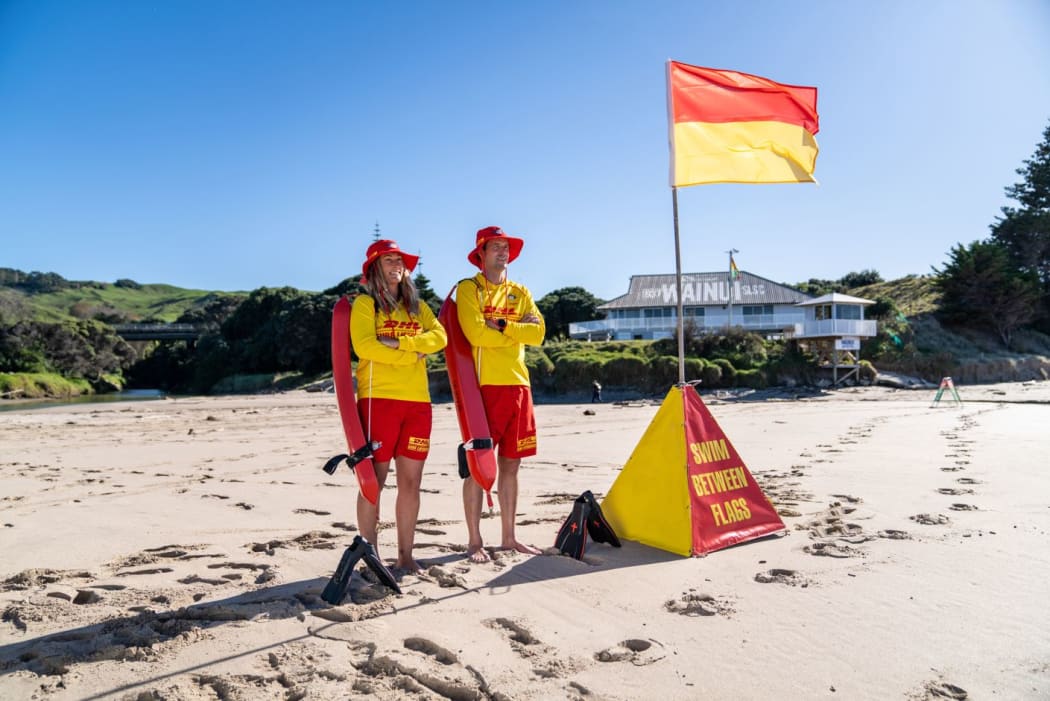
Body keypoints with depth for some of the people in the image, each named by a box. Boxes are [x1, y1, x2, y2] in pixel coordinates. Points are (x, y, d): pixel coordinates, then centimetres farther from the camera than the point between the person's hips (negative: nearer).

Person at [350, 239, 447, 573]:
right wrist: (411, 355, -7)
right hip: (378, 398, -5)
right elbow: (364, 345, -11)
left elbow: (439, 337, 2)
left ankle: (406, 555, 12)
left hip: (418, 401, 5)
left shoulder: (418, 306, 20)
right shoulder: (365, 304, 5)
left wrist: (399, 343, -12)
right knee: (374, 479, -3)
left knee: (411, 480, 4)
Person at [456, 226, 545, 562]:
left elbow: (538, 333, 2)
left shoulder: (521, 292, 17)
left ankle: (508, 537, 20)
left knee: (510, 464, 10)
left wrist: (501, 325, -10)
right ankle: (474, 541, 7)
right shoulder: (468, 289, 1)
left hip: (517, 384, 5)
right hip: (483, 385, -5)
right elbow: (475, 333, -15)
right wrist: (517, 333, -3)